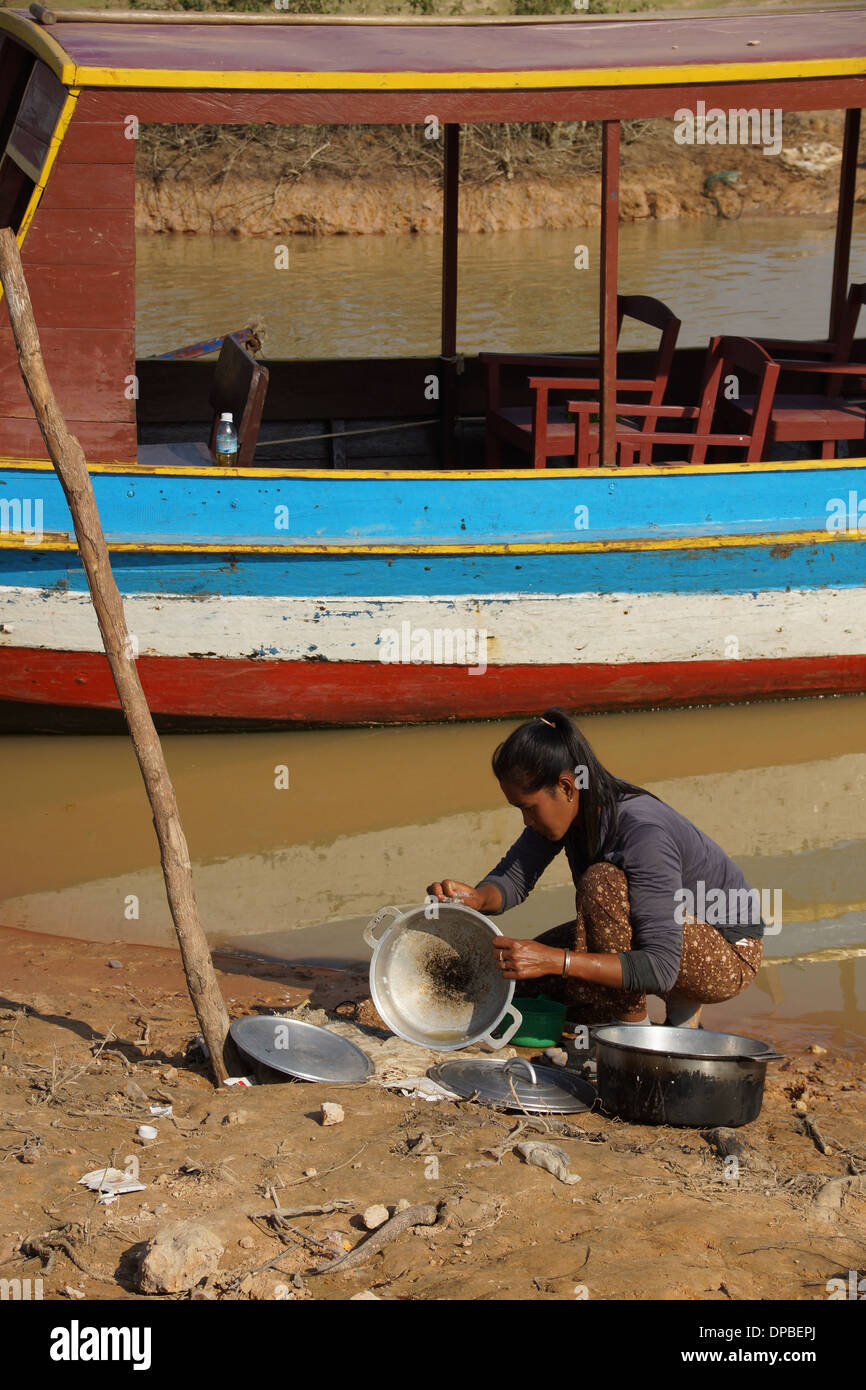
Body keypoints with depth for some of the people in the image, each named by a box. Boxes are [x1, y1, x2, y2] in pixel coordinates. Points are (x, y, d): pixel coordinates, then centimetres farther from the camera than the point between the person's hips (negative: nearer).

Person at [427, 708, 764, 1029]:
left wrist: (555, 960, -43)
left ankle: (633, 1029, -14)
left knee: (602, 882, -31)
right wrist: (475, 898, -25)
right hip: (668, 934, 9)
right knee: (523, 974, 0)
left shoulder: (644, 832, -34)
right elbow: (513, 877, -2)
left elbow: (660, 967, -36)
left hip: (730, 954, -9)